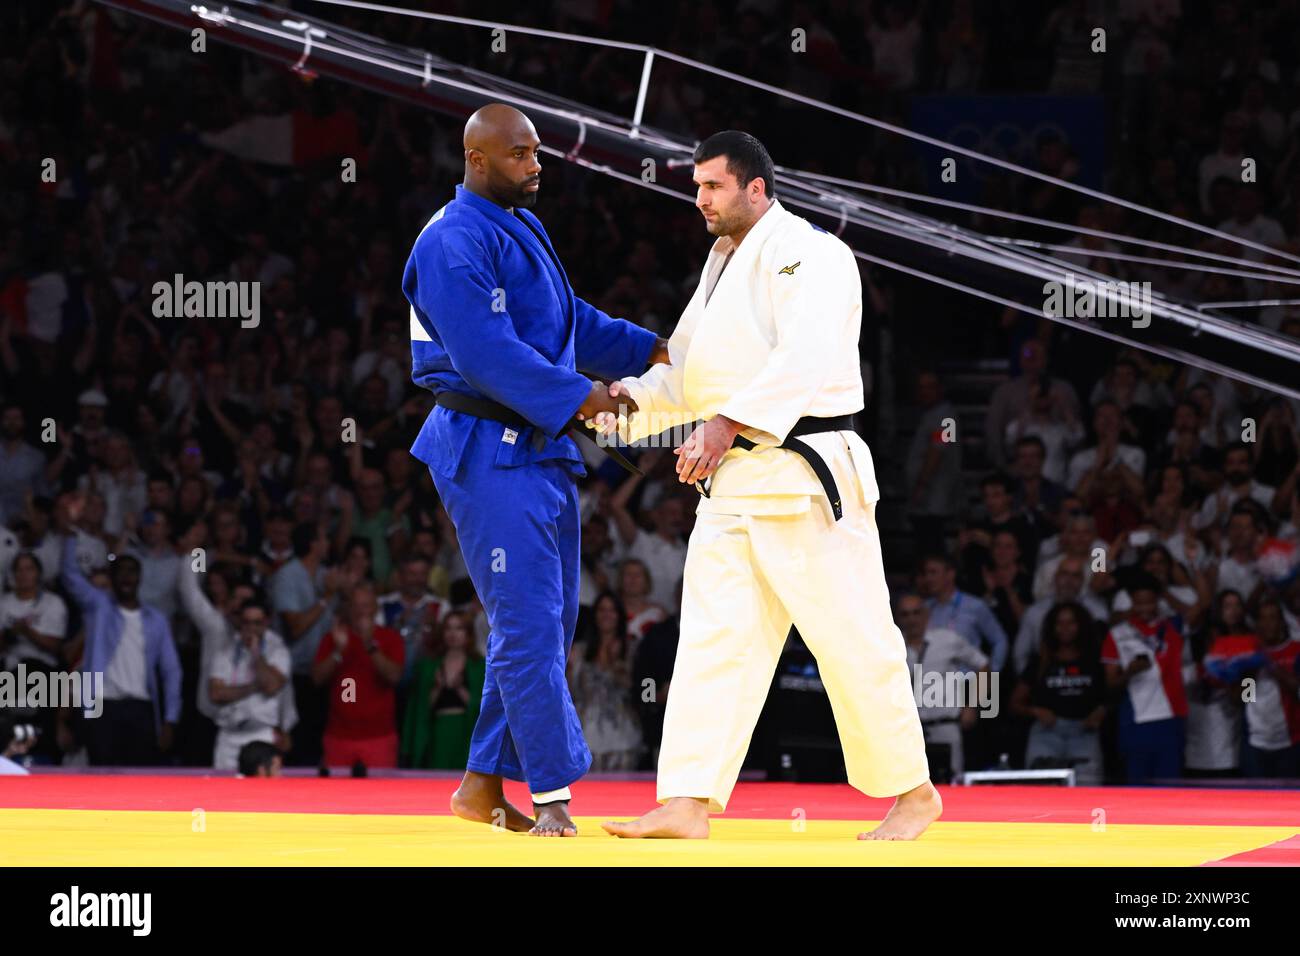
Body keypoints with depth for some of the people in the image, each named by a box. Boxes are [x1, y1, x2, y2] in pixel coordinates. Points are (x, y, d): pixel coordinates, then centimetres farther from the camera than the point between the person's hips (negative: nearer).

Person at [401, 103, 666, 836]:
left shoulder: (522, 227, 15)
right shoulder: (455, 244, -17)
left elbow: (569, 318, 24)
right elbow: (488, 350, -25)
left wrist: (649, 351, 13)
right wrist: (578, 398, -26)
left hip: (540, 448, 10)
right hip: (489, 453, -10)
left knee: (547, 624, 12)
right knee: (530, 624, -10)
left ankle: (484, 786, 18)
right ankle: (552, 796, -7)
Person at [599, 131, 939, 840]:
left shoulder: (808, 254, -10)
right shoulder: (724, 264, 19)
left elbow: (805, 357, -24)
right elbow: (689, 369, 23)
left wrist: (727, 423, -32)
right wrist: (635, 397, 3)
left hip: (802, 475, -9)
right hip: (731, 481, 9)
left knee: (851, 639, -2)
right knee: (712, 638, 0)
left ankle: (913, 793, 10)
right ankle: (687, 804, -4)